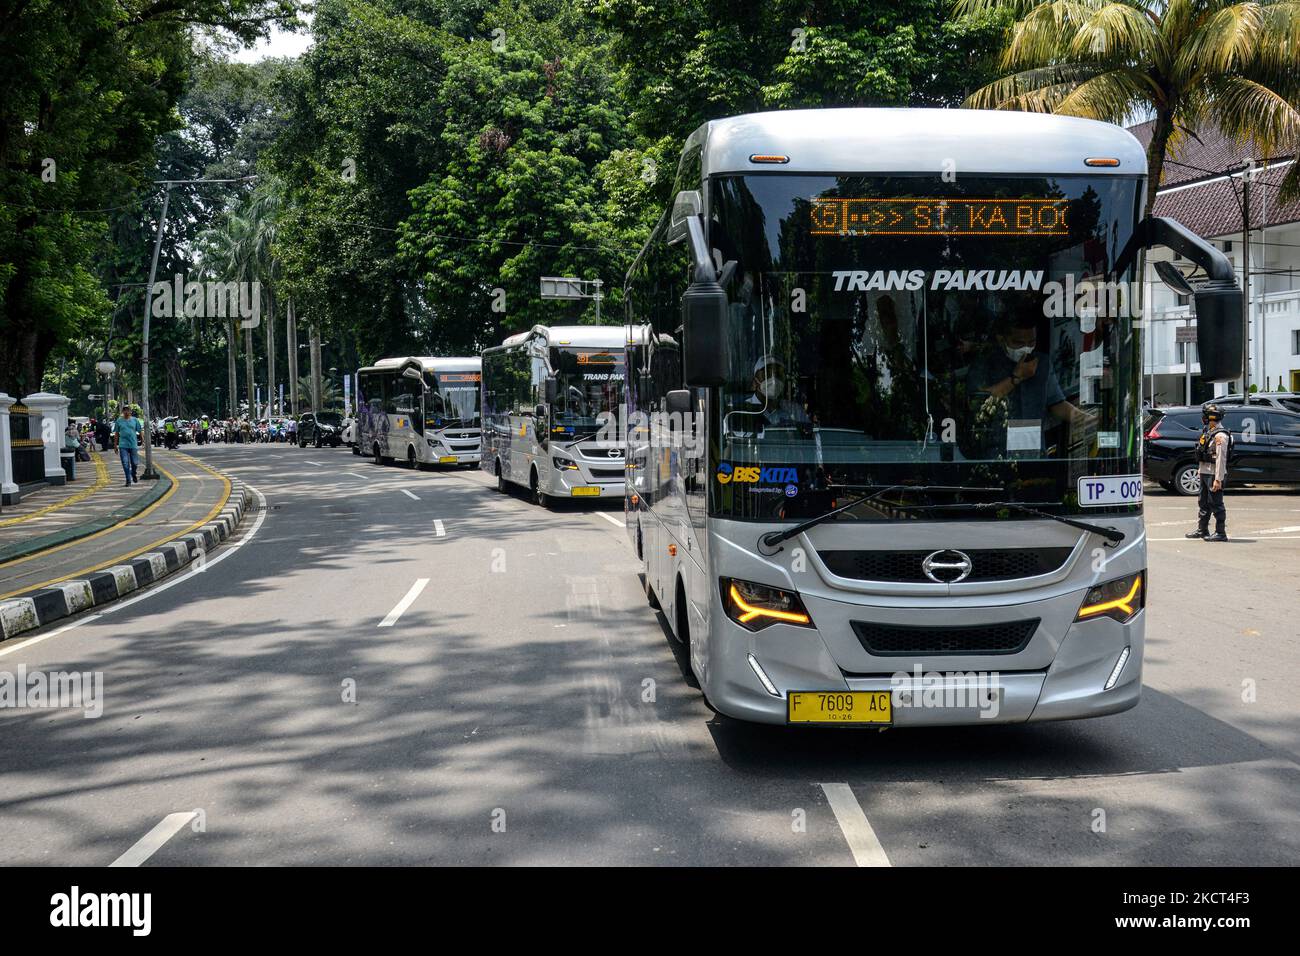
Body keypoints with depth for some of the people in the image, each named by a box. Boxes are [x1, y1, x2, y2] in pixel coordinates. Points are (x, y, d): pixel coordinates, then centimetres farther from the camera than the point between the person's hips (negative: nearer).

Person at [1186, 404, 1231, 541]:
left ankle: (1220, 533, 1)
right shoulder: (1208, 432, 13)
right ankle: (1202, 530, 25)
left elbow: (1221, 459, -22)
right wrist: (1200, 469, 20)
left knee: (1216, 504, -5)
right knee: (1203, 503, 16)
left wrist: (1218, 479, -24)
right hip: (1205, 473, 10)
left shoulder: (1220, 435, -17)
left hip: (1214, 475, -10)